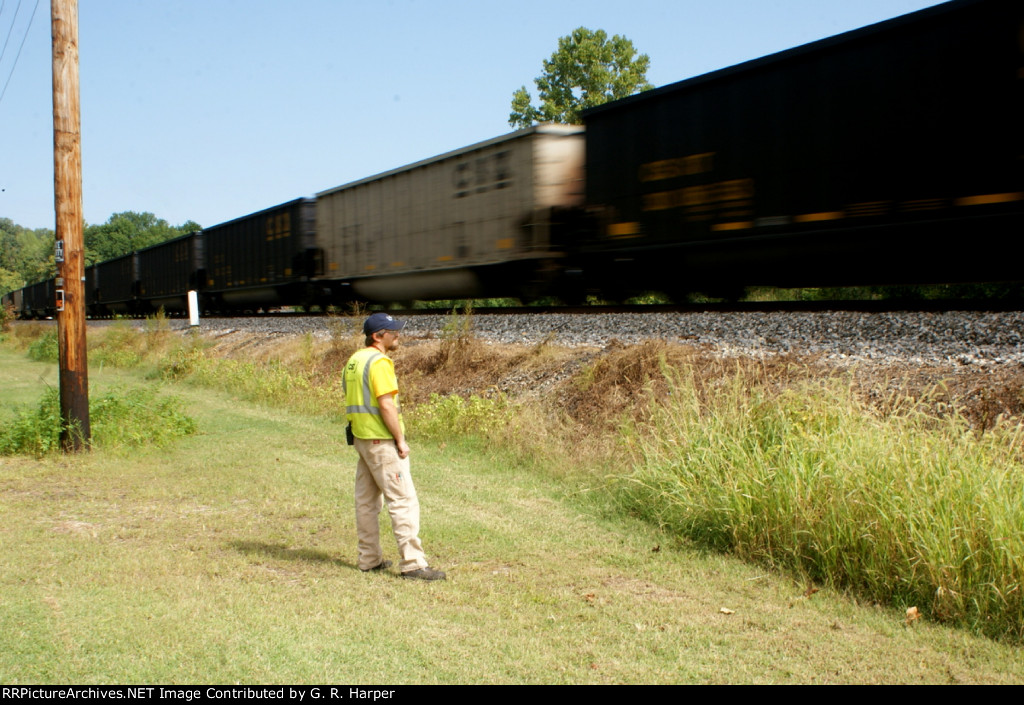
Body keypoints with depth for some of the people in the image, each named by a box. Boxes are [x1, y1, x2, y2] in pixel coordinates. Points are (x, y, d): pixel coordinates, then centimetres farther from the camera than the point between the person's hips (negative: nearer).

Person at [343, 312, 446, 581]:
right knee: (403, 500, -8)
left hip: (360, 437, 10)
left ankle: (369, 559, 21)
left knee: (366, 501, 14)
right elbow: (386, 405, -21)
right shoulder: (379, 362, -16)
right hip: (382, 440, -10)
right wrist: (401, 440, -16)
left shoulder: (353, 361, 13)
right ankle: (412, 563, -10)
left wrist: (359, 434, 19)